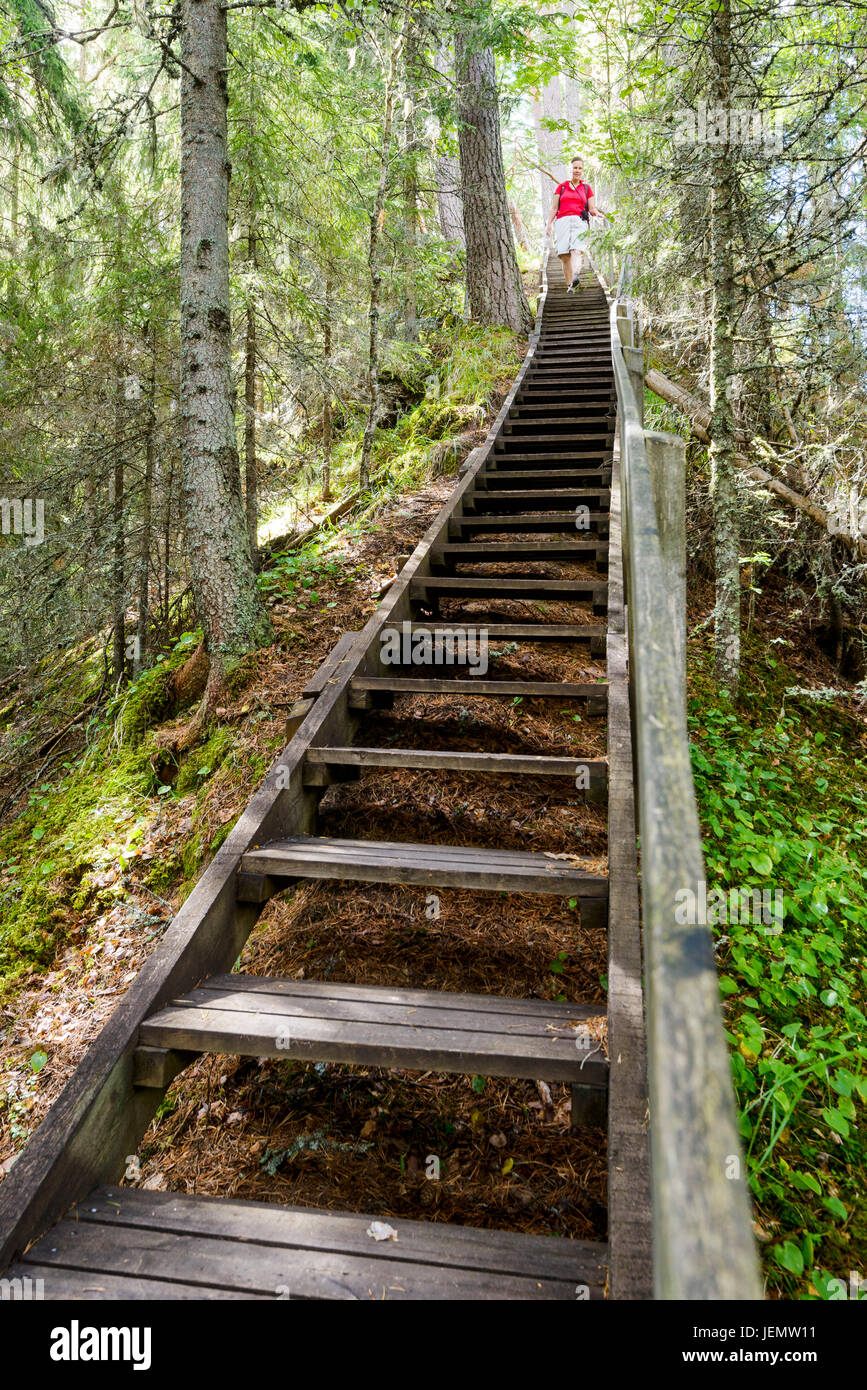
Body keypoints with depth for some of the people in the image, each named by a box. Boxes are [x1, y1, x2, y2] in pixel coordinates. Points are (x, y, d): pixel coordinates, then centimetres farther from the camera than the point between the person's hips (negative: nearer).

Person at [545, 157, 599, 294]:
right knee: (564, 254, -14)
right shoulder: (561, 187, 21)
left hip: (580, 222, -1)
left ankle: (576, 277, -52)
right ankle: (569, 285, -15)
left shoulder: (587, 188, 21)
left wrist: (595, 212, -8)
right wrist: (548, 224, 5)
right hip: (563, 221, 1)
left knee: (577, 248, -27)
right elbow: (554, 208, 18)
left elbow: (592, 209, 16)